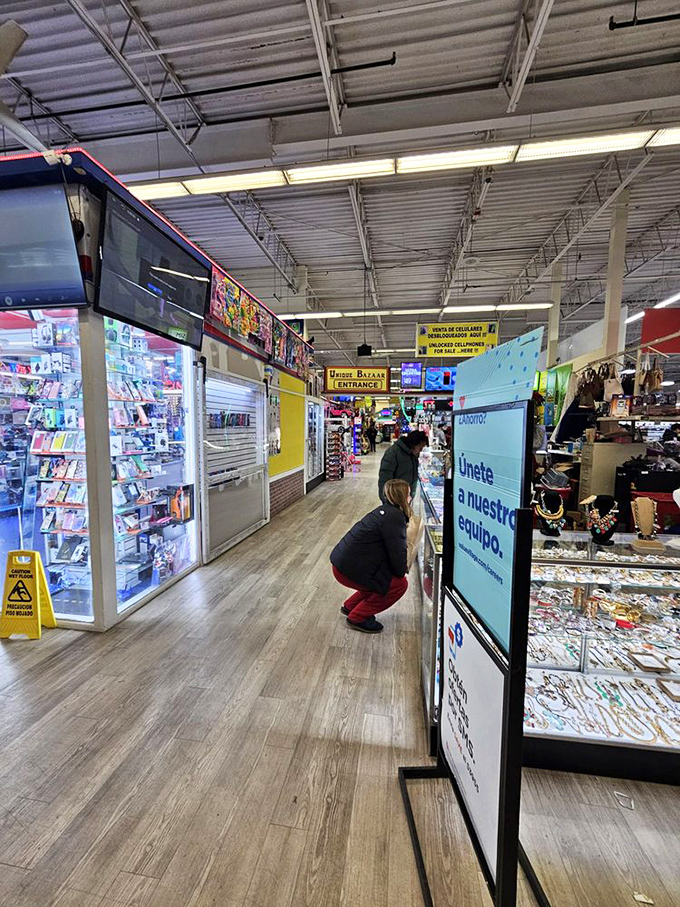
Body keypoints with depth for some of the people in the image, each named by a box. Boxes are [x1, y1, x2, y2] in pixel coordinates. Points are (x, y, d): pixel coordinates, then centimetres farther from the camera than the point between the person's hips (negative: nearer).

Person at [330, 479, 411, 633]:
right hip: (349, 570, -10)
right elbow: (397, 552, -16)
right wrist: (402, 572, 3)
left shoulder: (386, 511, 12)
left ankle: (350, 606, 32)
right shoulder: (394, 518, -19)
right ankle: (358, 618, 9)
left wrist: (400, 569, 12)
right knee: (400, 584, 0)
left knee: (382, 579, 23)